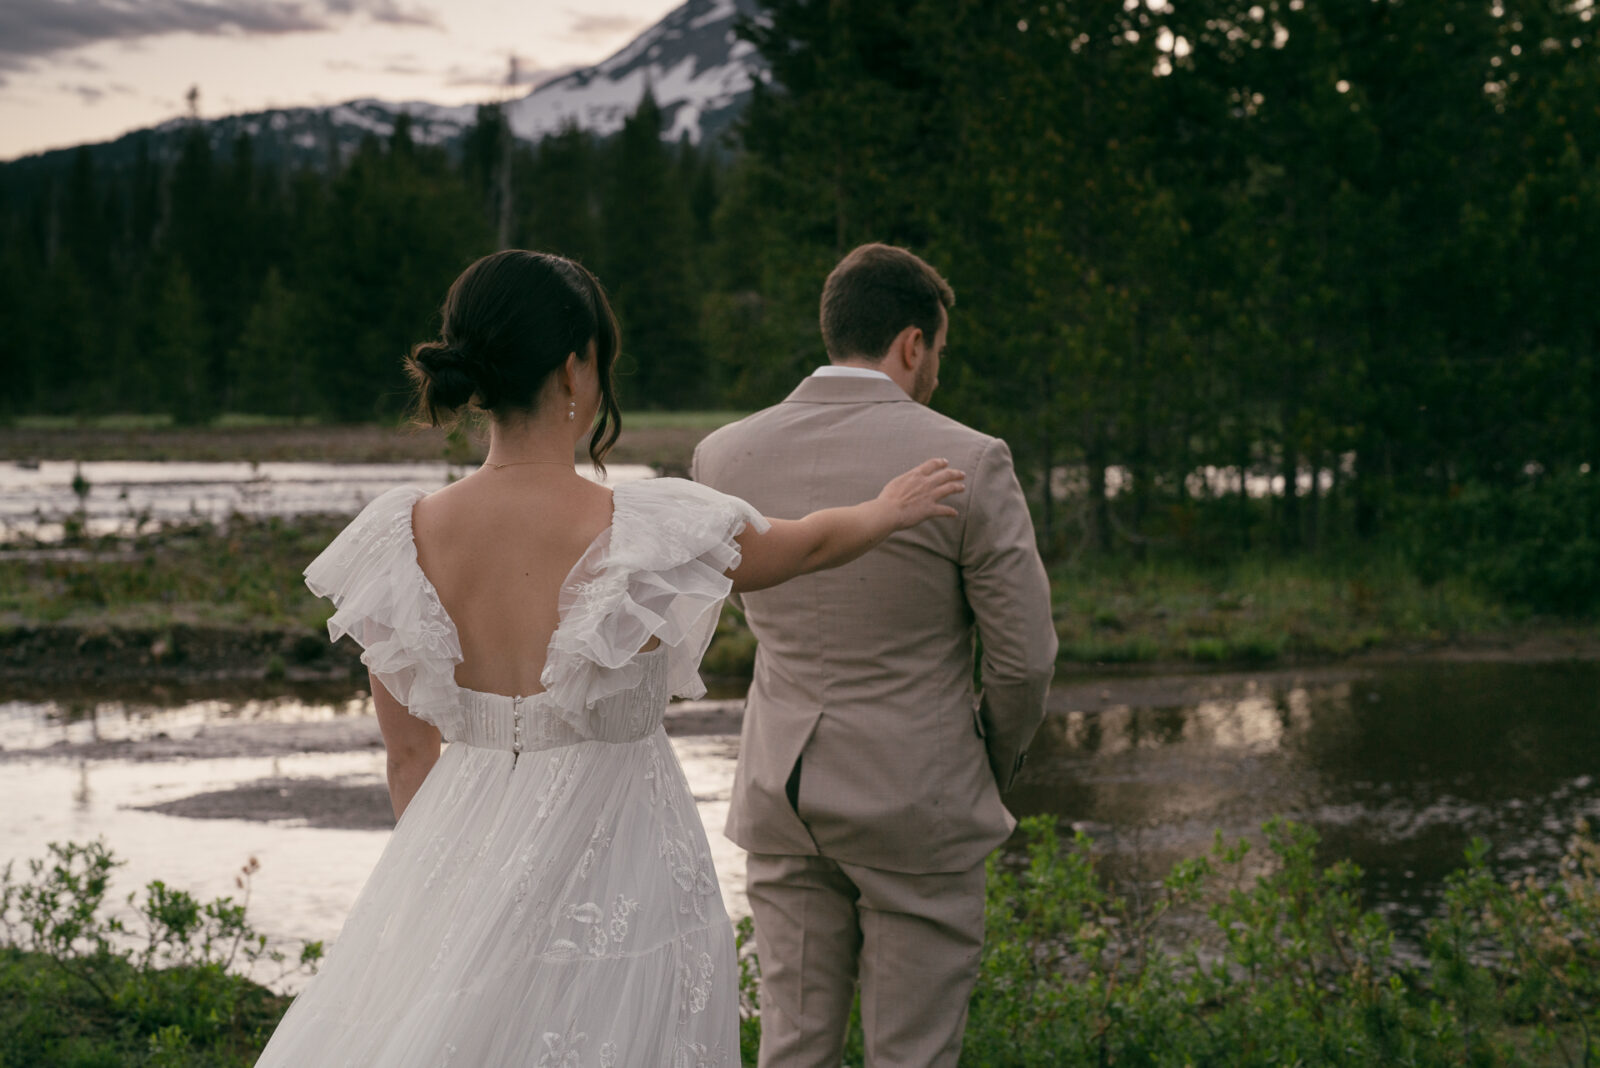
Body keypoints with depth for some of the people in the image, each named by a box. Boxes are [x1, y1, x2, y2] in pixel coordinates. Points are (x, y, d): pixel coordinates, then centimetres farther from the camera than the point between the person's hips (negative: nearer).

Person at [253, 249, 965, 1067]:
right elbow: (806, 545, 3)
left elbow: (409, 753, 4)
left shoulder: (404, 538, -7)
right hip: (605, 871, -4)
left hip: (458, 866, 4)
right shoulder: (648, 533, -18)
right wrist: (889, 510, 25)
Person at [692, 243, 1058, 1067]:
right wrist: (994, 766, 9)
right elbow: (1024, 659, -9)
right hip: (919, 810, -4)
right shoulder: (967, 463, -15)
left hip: (784, 799, 4)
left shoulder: (724, 457, -3)